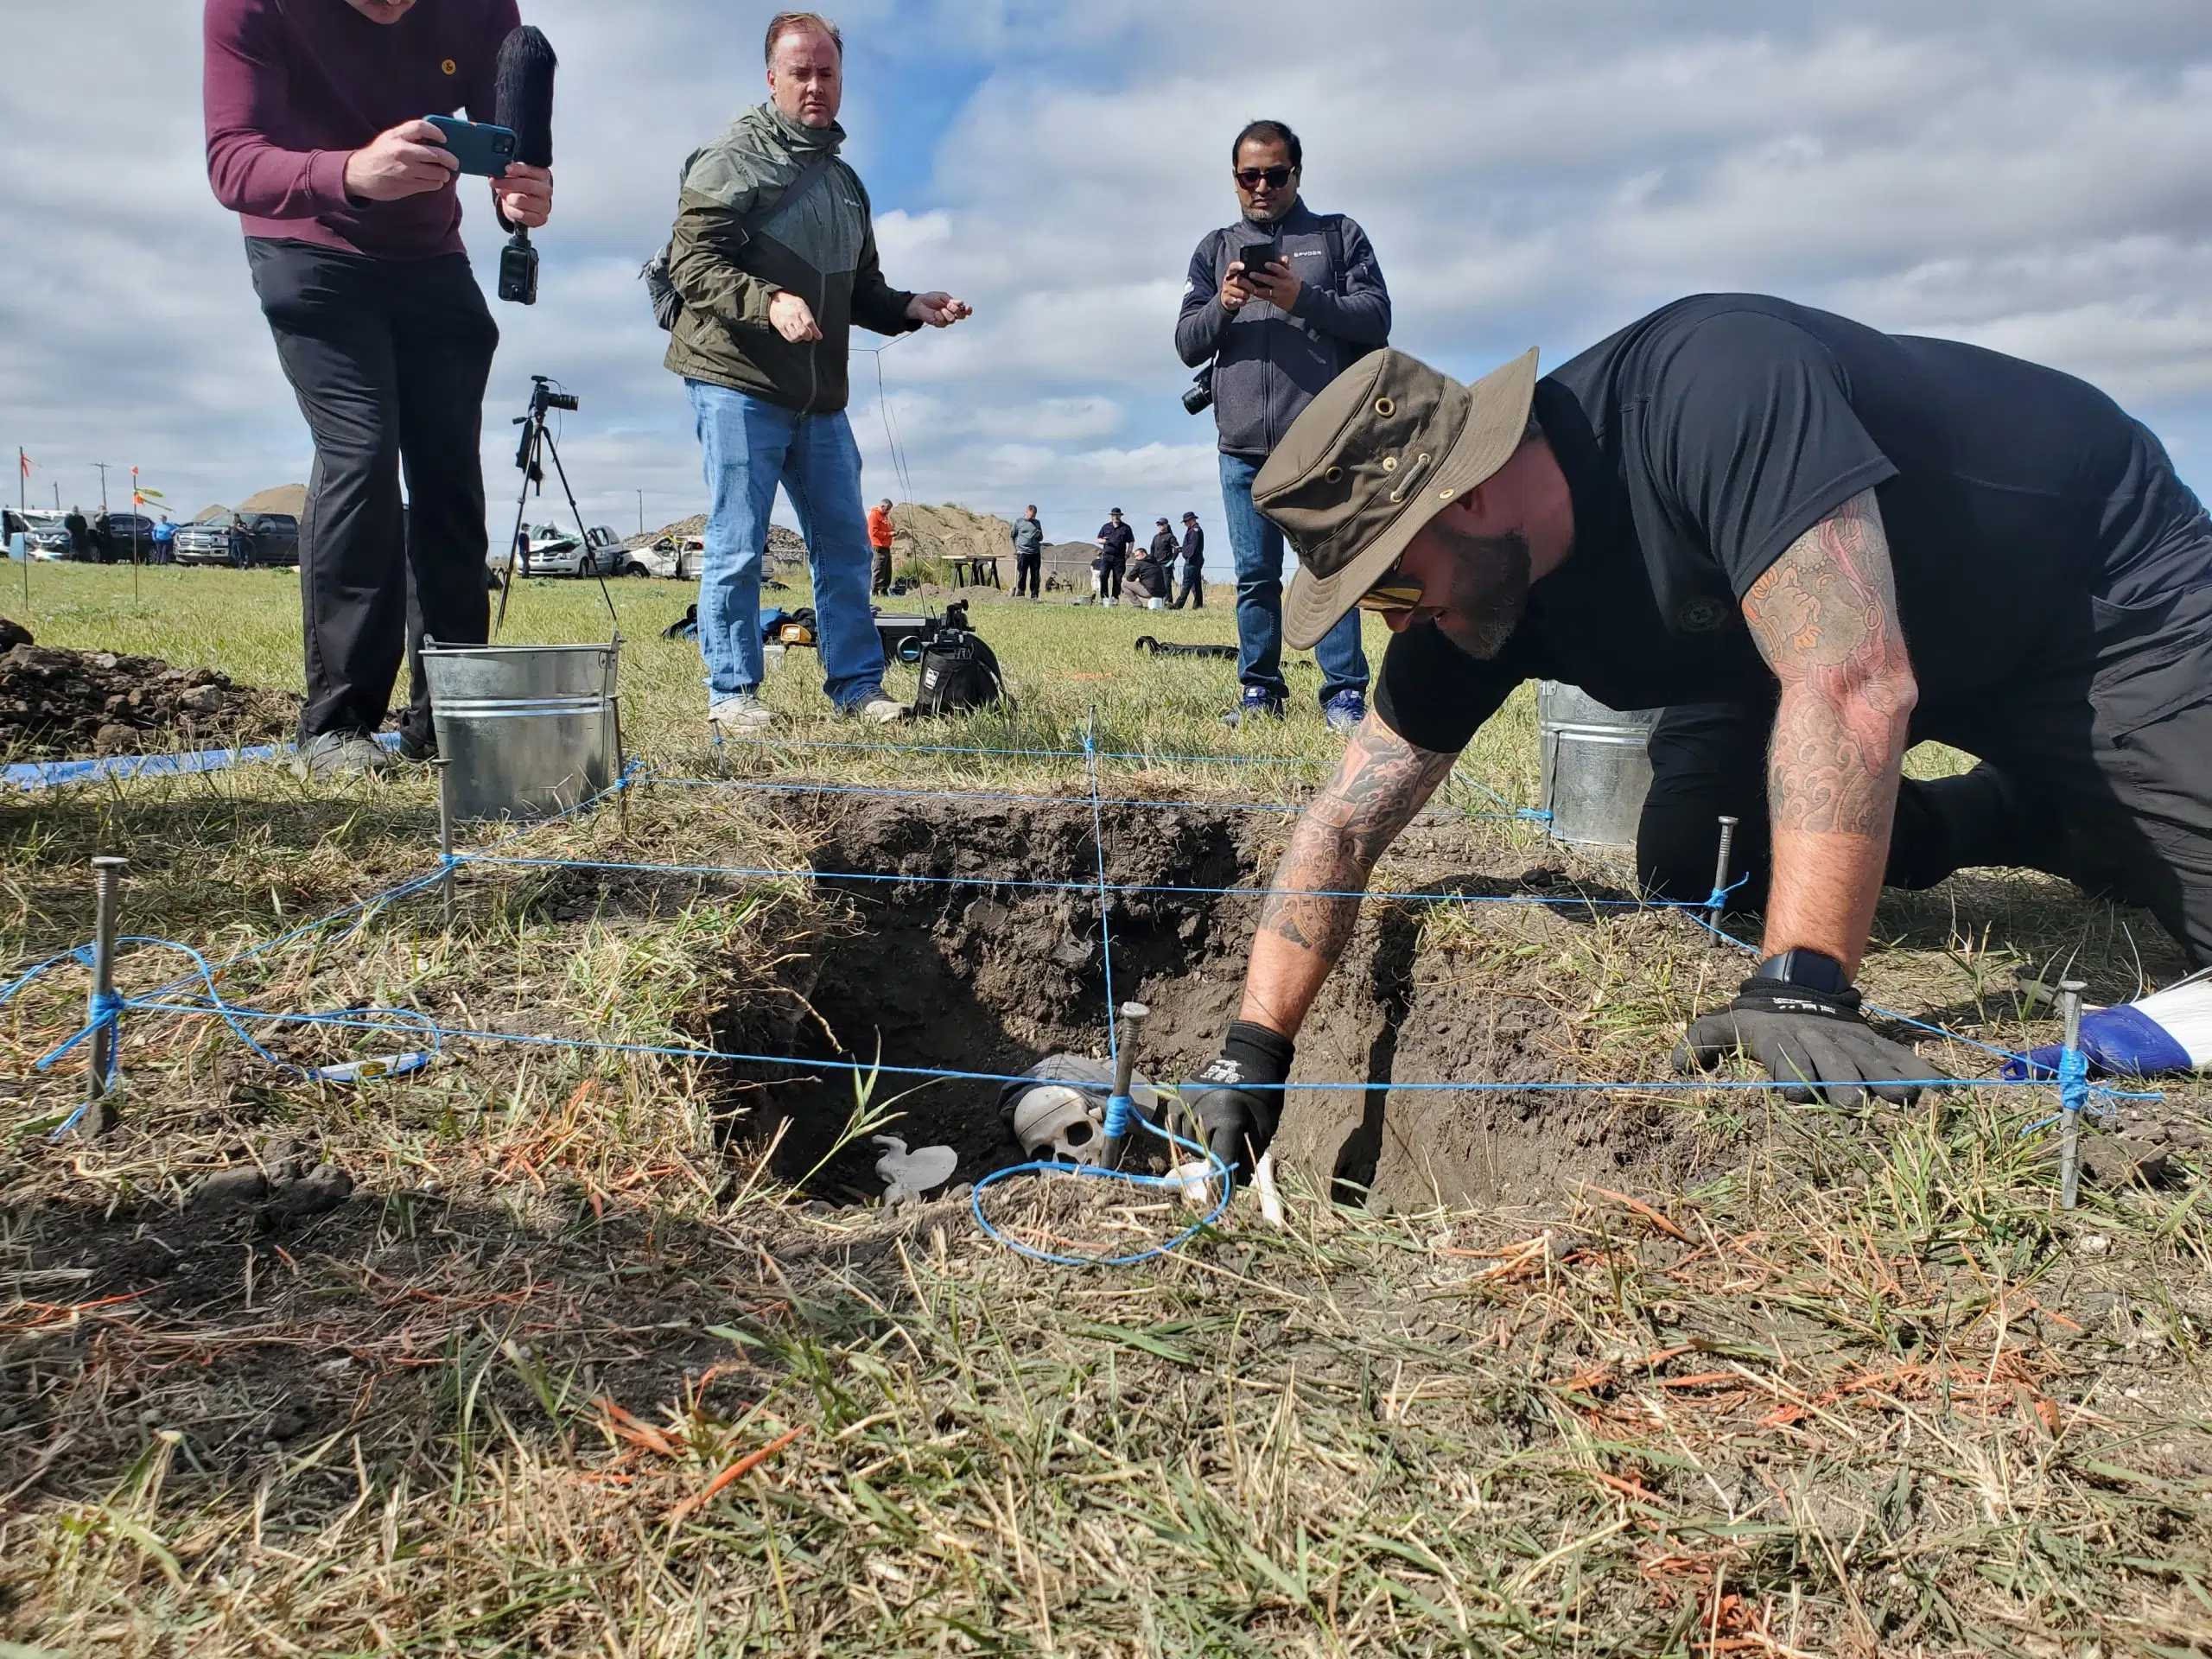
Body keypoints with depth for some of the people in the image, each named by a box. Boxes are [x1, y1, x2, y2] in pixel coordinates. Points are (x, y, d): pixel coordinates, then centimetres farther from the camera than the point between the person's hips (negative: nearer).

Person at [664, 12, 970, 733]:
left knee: (845, 546, 7)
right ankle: (732, 693, 4)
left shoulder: (845, 180, 21)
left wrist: (911, 308, 6)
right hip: (738, 383, -7)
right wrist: (769, 301, -28)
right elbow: (691, 263, -13)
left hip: (820, 398, 7)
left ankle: (858, 686, 16)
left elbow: (862, 291, 26)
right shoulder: (732, 160, -3)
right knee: (738, 547, -4)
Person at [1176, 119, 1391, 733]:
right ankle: (1260, 691, 11)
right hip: (1243, 447, 3)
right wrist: (1223, 306, -10)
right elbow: (1187, 343, 11)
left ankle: (1345, 695, -1)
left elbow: (1376, 318, 0)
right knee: (1255, 575, 4)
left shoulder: (1340, 236, 11)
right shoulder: (1216, 249, 17)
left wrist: (1302, 298, -15)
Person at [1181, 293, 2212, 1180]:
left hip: (2105, 596, -6)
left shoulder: (1707, 390, -37)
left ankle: (2085, 828, 13)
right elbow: (1345, 827, -11)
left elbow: (1851, 682, -43)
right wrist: (1253, 1048, -16)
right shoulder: (1477, 591, -15)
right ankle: (1998, 815, 15)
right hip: (1814, 638, 6)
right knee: (1687, 874, -6)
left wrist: (1802, 985, -46)